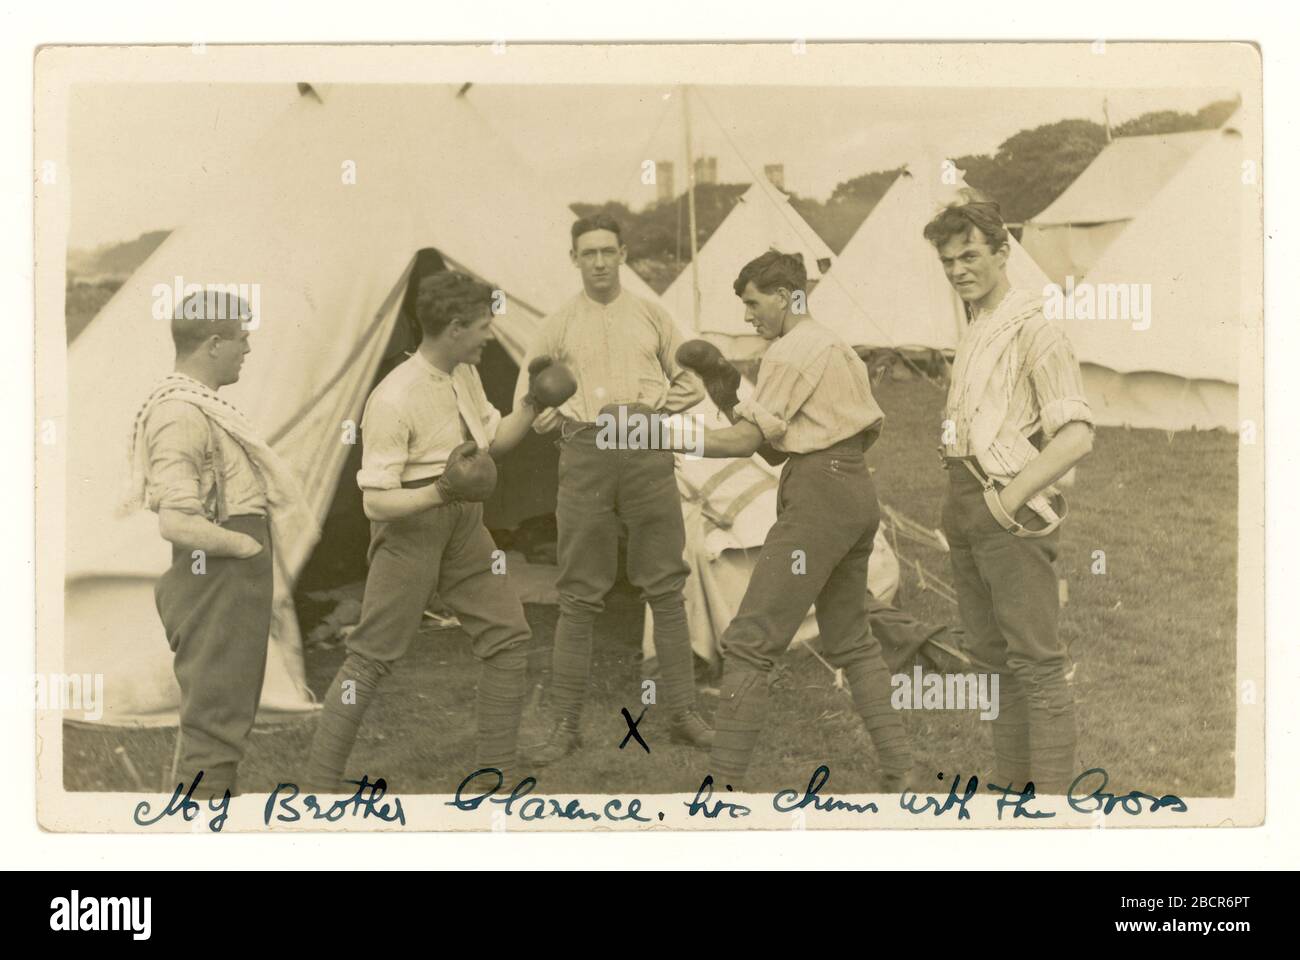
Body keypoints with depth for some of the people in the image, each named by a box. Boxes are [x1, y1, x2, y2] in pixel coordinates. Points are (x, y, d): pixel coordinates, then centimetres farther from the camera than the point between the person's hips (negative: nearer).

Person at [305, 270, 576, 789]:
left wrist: (531, 405, 4)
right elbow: (375, 500, -22)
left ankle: (492, 771, 17)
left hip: (465, 524, 8)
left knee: (508, 635, 6)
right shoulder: (394, 399, -22)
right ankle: (321, 781, 9)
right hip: (409, 533, -8)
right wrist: (439, 493, -36)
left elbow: (492, 442, 18)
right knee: (372, 657, -3)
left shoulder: (465, 375, 4)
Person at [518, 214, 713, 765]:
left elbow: (691, 381, 17)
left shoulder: (651, 315, 15)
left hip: (648, 451, 1)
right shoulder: (558, 325, 14)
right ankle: (565, 723, 5)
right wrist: (565, 414, -1)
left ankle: (681, 711, 8)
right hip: (585, 453, 0)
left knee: (665, 588, 1)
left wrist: (656, 403, 1)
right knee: (579, 595, 0)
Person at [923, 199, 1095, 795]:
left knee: (1036, 664, -6)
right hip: (967, 509, 9)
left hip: (1012, 511, -9)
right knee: (991, 654, 15)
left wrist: (1008, 499, -18)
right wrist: (957, 504, 11)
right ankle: (1011, 784, 25)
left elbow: (1076, 437, -17)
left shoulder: (1033, 329, -10)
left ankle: (1052, 794, -2)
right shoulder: (973, 329, 17)